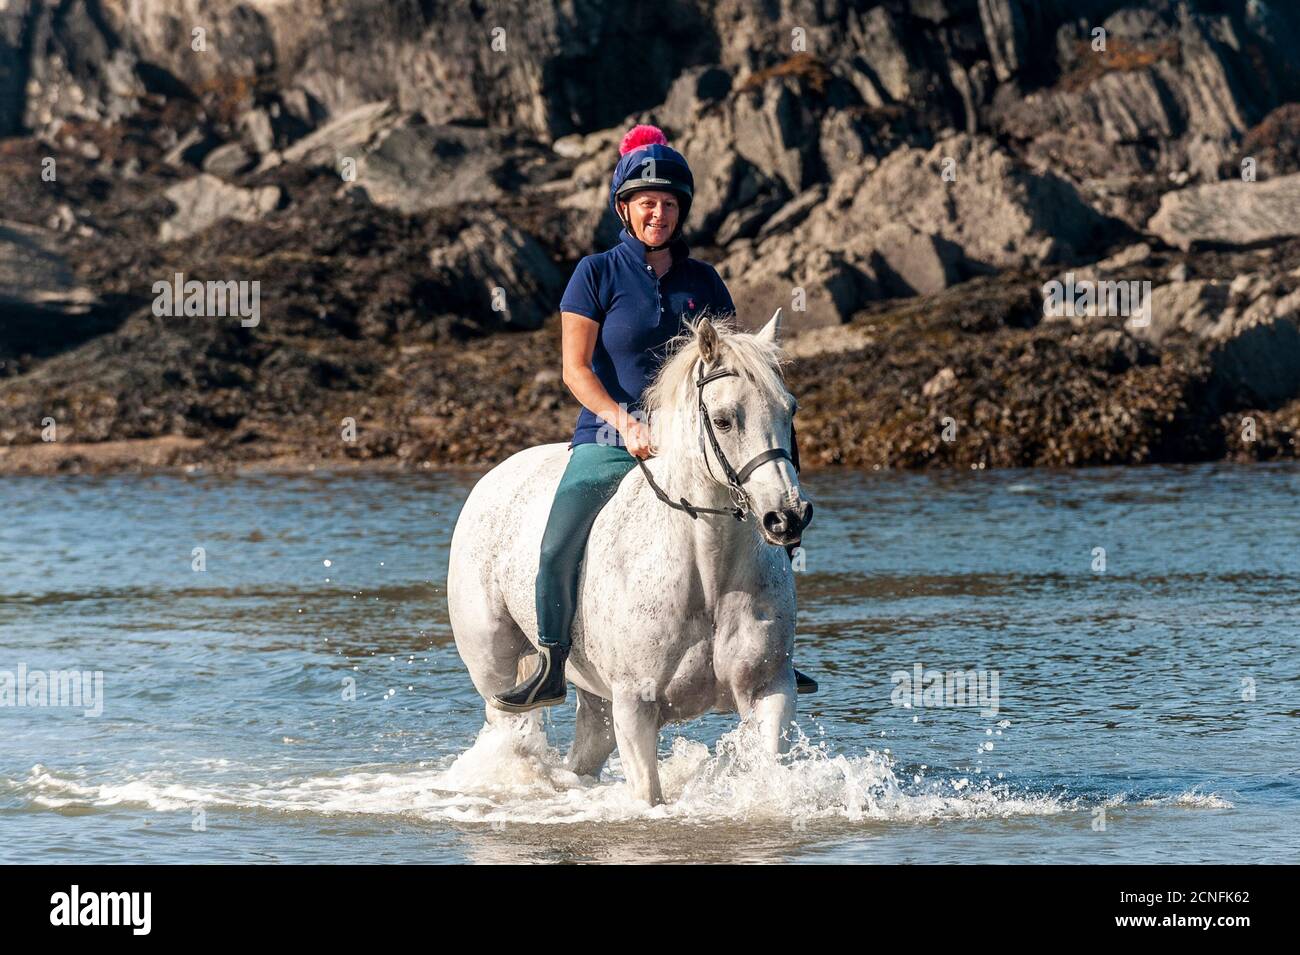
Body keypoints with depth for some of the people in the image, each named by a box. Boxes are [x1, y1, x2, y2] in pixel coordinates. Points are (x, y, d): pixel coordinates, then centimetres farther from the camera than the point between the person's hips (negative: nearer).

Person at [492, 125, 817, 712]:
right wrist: (624, 421, -21)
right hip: (609, 441, -3)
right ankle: (550, 670, -6)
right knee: (558, 549, -22)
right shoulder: (598, 275, 0)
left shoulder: (701, 281, 10)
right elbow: (575, 368, -6)